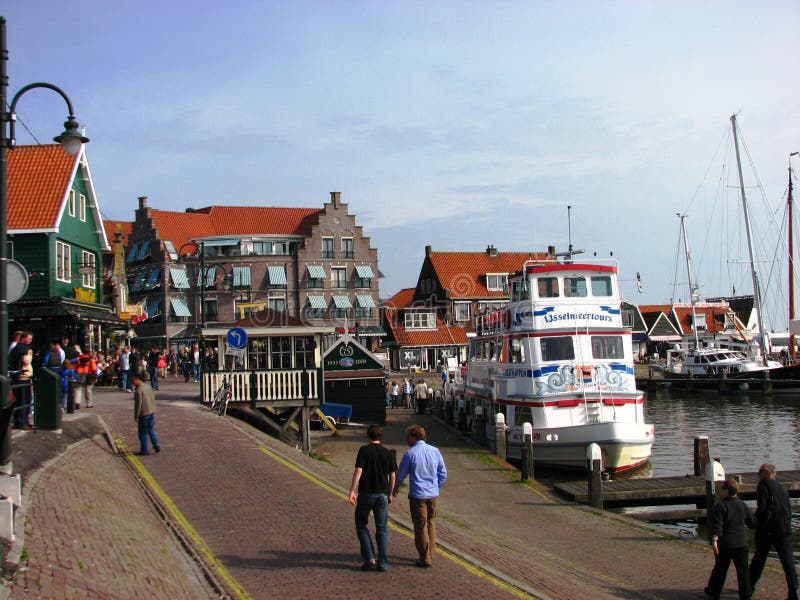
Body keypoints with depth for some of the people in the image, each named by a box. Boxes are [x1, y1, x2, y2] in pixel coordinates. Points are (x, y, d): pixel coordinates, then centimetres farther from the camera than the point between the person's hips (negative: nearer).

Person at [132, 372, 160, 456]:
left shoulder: (138, 390, -19)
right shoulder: (148, 386, 5)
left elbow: (138, 404, -18)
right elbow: (153, 397, 12)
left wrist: (136, 416, -8)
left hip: (143, 414, -7)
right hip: (152, 412, 7)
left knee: (142, 432, 5)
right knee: (151, 430, 20)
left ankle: (144, 450, 10)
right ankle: (156, 445, 15)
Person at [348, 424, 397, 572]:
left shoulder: (364, 450, -6)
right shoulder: (388, 453, 5)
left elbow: (358, 471, -14)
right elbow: (392, 476, 7)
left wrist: (352, 491, -12)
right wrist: (390, 494, 18)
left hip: (366, 493, -3)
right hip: (382, 494, 3)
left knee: (361, 524, 12)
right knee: (382, 528, 8)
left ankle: (369, 558, 3)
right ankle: (383, 563, 7)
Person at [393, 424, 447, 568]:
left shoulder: (410, 454, -11)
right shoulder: (435, 451, 2)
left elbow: (401, 474, 0)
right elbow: (443, 474, 7)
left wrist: (395, 488, 18)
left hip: (418, 495, -4)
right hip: (433, 494, 4)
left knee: (420, 526, 4)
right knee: (431, 524, 17)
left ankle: (425, 559, 9)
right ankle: (430, 555, 21)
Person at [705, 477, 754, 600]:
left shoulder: (720, 506, -12)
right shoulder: (743, 505, 1)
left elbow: (717, 525, -20)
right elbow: (752, 523, 10)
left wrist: (714, 540, -25)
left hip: (724, 544, -3)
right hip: (741, 543, 3)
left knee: (720, 568, 10)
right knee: (742, 569, 6)